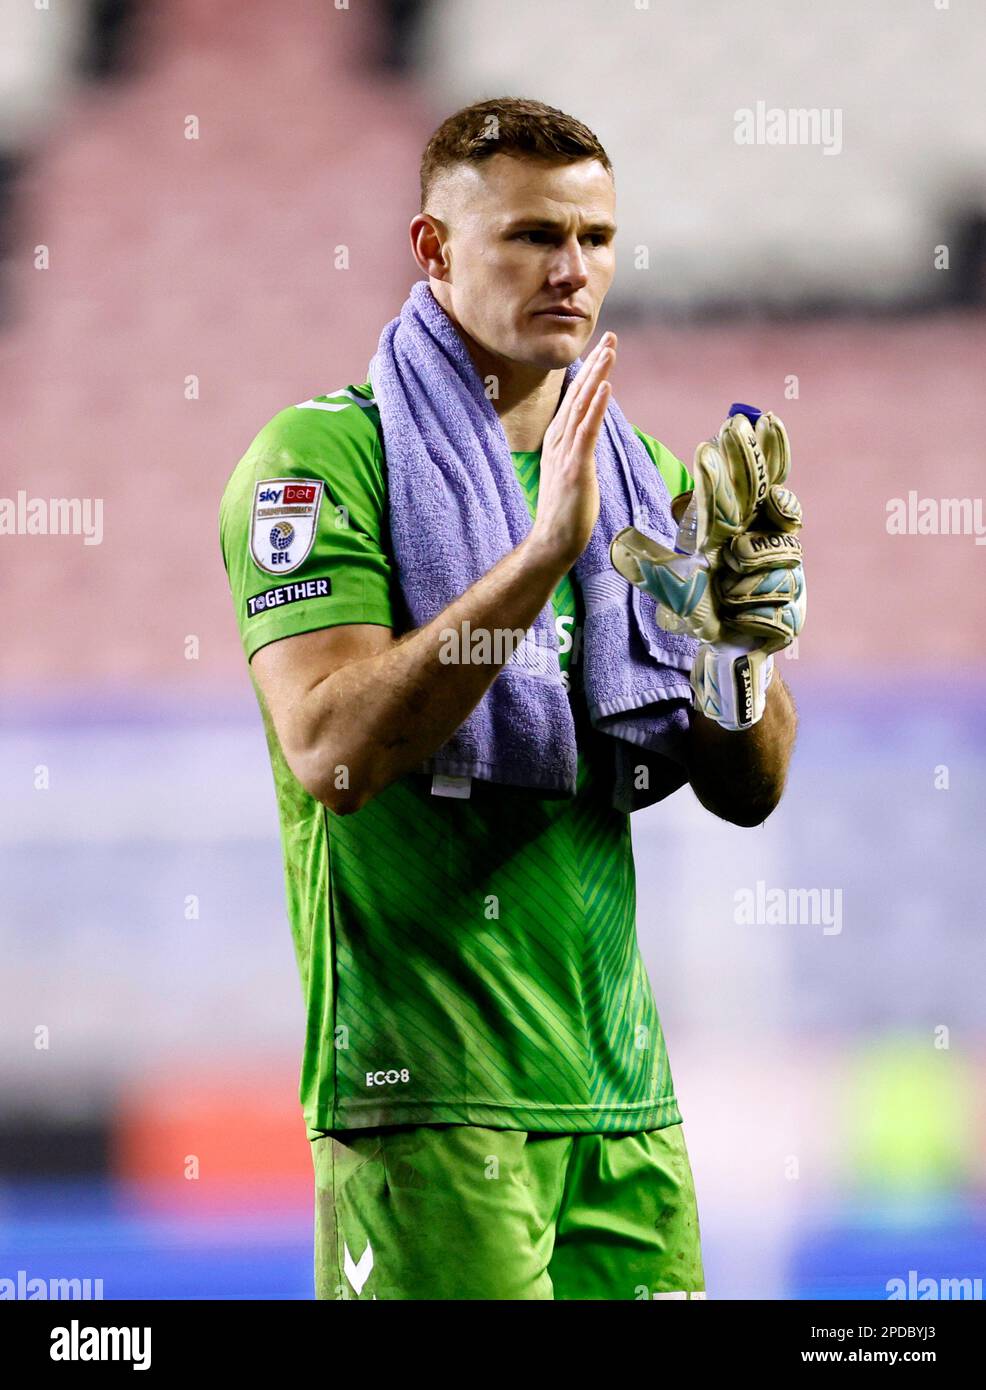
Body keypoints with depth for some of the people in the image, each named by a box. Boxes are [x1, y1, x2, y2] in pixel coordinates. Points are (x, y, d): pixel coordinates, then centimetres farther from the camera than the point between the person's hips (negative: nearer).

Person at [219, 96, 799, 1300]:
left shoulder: (643, 474, 15)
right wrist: (542, 553, -25)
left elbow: (748, 792, 10)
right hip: (425, 1079, -6)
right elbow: (331, 750, -20)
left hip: (622, 1080, 6)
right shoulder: (323, 458, -5)